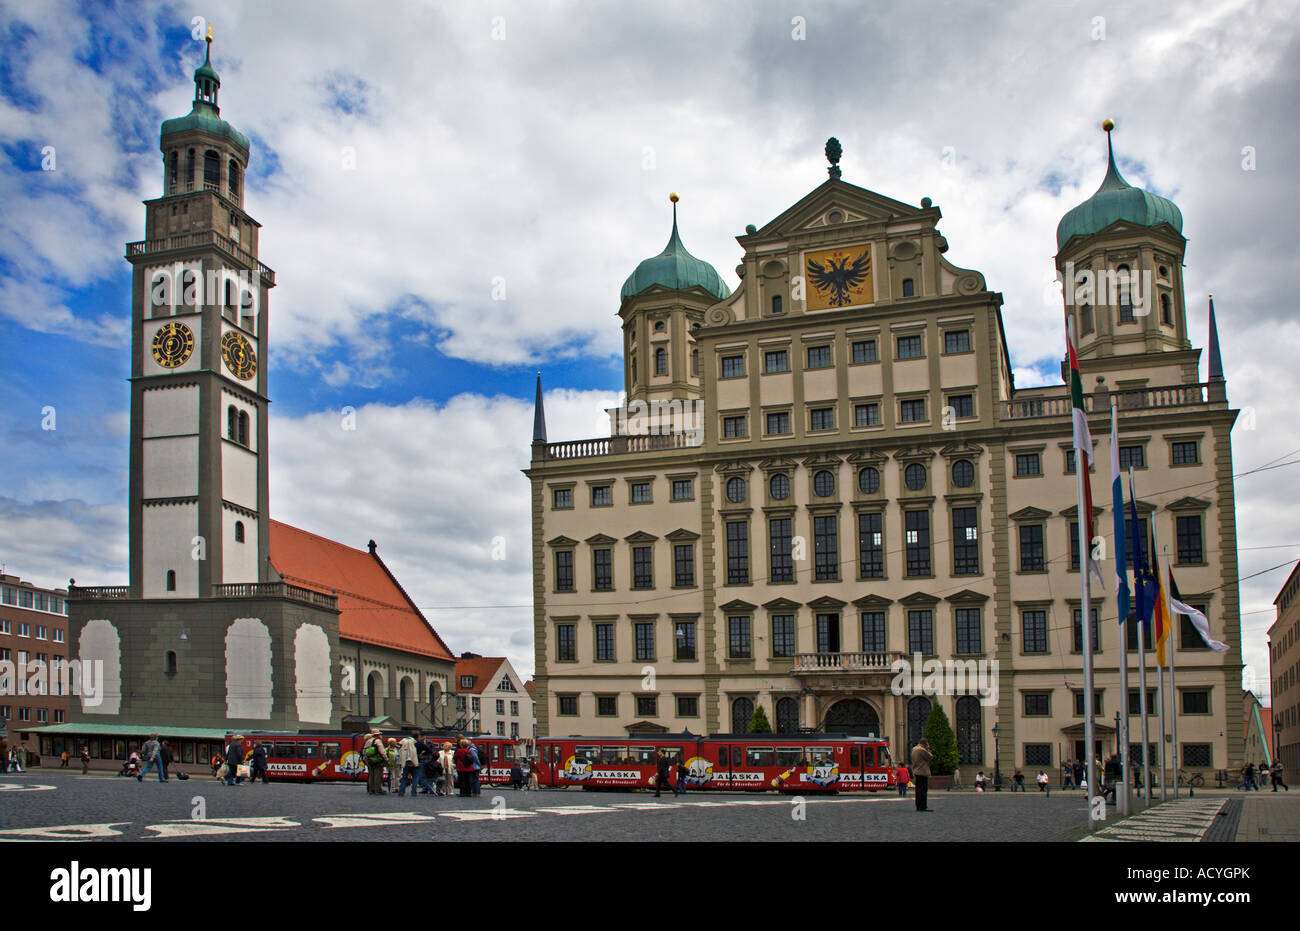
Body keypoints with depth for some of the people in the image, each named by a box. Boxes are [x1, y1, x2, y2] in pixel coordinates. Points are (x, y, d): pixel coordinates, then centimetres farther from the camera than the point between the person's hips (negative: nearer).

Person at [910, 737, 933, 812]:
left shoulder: (914, 749, 15)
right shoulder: (922, 750, -15)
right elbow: (930, 757, -8)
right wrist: (927, 749, 1)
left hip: (916, 772, 9)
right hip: (923, 772, -9)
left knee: (918, 790, 11)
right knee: (923, 790, -8)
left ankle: (918, 806, 13)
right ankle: (923, 807, -11)